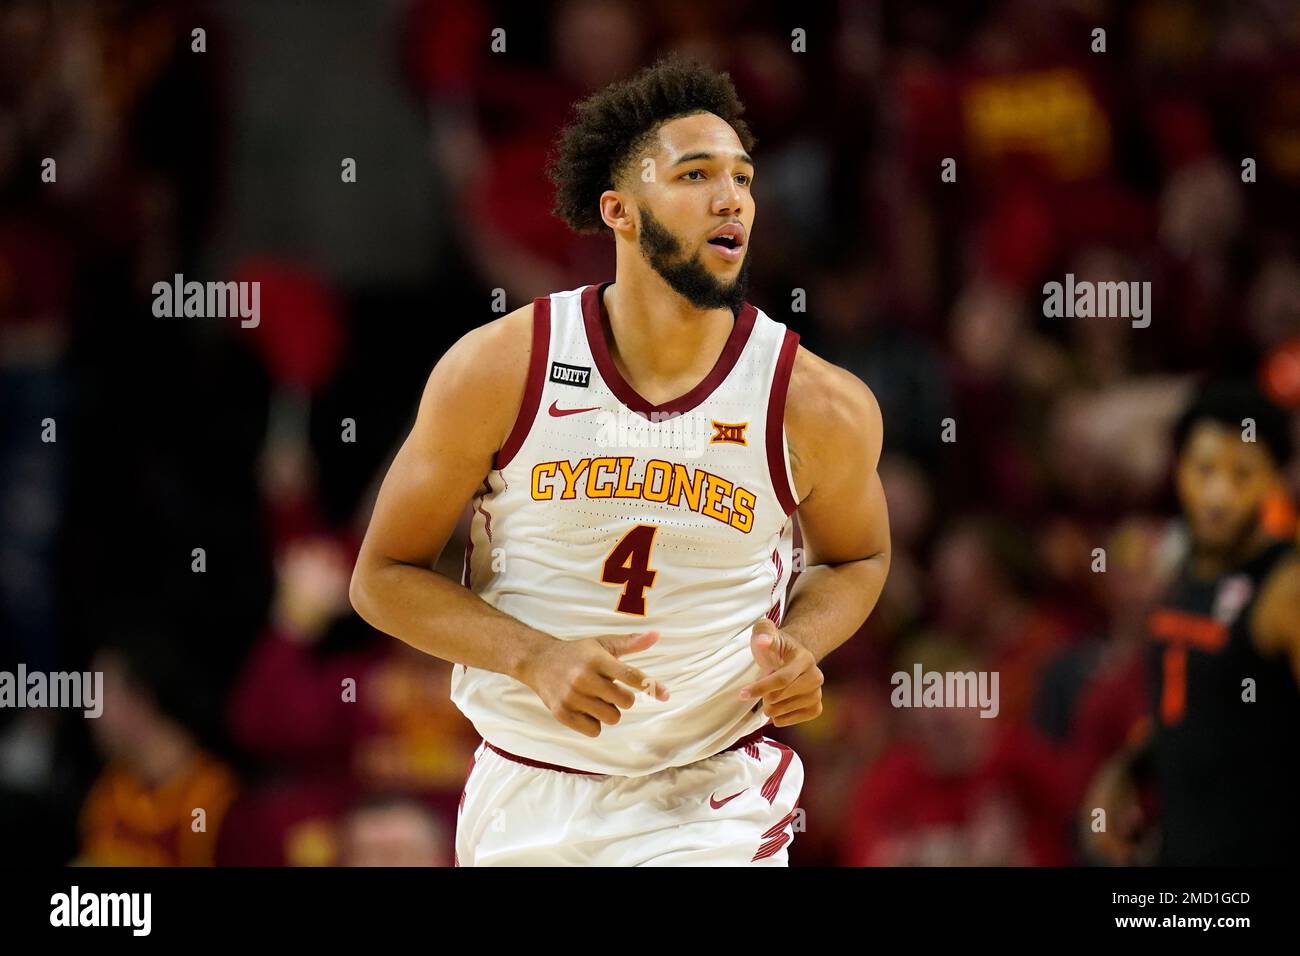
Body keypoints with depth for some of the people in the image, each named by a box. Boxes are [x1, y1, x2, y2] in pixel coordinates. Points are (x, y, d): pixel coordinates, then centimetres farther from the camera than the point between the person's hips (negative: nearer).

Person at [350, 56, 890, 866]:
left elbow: (857, 558, 12)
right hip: (526, 794, 1)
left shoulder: (821, 406, -10)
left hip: (711, 800, -1)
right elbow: (384, 577, -4)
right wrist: (535, 659, -20)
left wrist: (799, 646, -10)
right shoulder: (499, 372, -11)